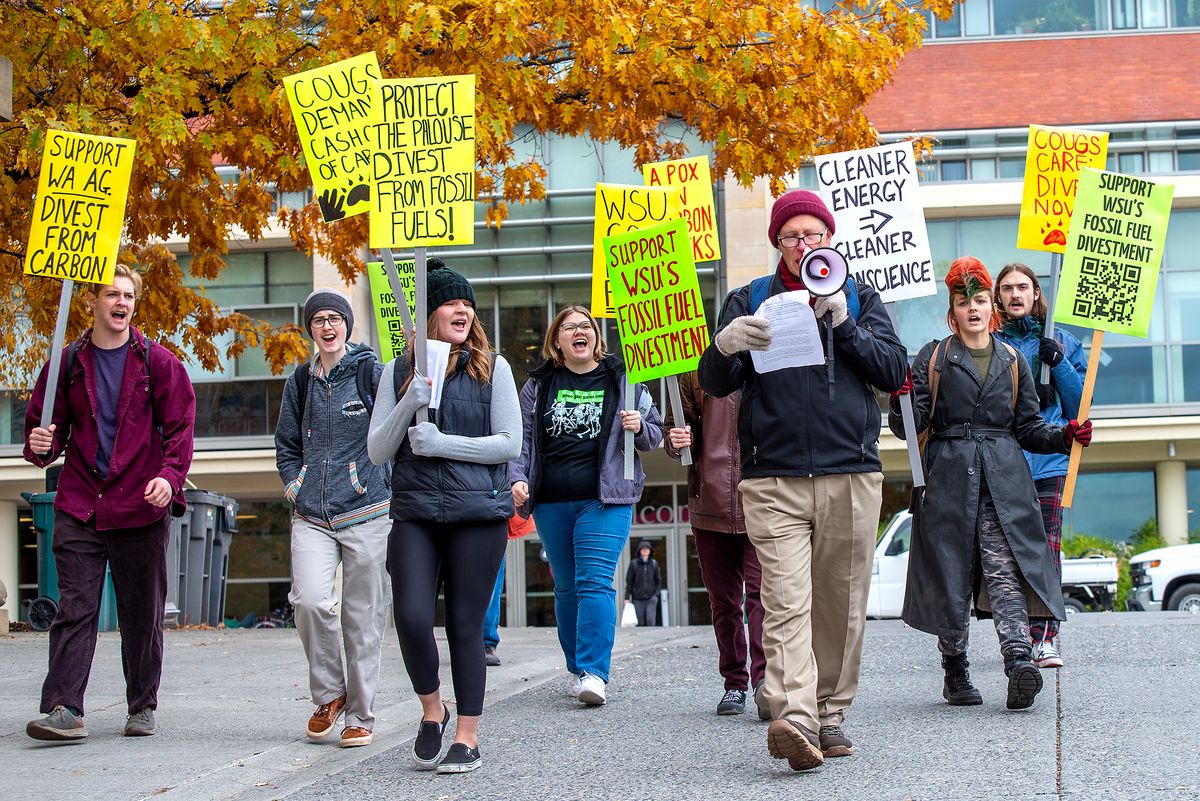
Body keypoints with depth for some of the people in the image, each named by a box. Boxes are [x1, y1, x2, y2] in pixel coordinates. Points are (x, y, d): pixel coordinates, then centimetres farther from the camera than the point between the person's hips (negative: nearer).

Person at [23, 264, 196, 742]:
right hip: (79, 506, 1)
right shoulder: (68, 363, 9)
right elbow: (47, 426, 13)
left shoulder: (158, 362, 4)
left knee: (142, 613, 7)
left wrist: (170, 475, -17)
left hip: (141, 506, -1)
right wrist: (41, 446, -10)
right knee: (74, 609, -5)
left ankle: (143, 707, 18)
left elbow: (180, 428, 0)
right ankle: (64, 710, -9)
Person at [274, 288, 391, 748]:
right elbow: (286, 446, 25)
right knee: (310, 599, -16)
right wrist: (294, 485, 9)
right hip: (311, 516, 3)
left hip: (366, 512, -3)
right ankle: (329, 694, 7)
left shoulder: (369, 370, 2)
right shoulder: (300, 382, 15)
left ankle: (360, 716, 14)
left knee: (363, 617, 1)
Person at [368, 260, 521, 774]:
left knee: (465, 625, 2)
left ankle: (467, 737, 14)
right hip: (414, 514, 1)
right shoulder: (399, 372, 8)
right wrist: (408, 405, -12)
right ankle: (432, 710, 15)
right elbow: (377, 451, 5)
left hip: (477, 511, -1)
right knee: (412, 617, -12)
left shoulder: (492, 368, 3)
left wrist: (442, 443, -11)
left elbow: (510, 443, -2)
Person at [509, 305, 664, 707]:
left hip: (604, 499, -3)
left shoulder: (622, 379, 7)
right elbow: (523, 437, 10)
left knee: (595, 582, -15)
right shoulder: (539, 384, 11)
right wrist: (518, 478, -6)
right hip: (551, 503, 3)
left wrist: (639, 427, -9)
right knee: (566, 588, 9)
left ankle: (594, 672, -19)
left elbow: (655, 434, 13)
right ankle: (577, 669, 20)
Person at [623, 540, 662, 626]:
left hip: (651, 598, 0)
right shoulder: (633, 563, 2)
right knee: (639, 622, 0)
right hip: (637, 598, 0)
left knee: (651, 621, -12)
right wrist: (627, 597, -3)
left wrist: (656, 594, -1)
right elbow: (629, 581, 2)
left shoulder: (654, 563, 7)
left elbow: (658, 581, 12)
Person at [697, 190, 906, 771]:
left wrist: (843, 324, -9)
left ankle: (830, 715, 14)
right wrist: (724, 347, -15)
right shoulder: (750, 302, 13)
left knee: (841, 605, 4)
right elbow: (714, 383, 8)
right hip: (774, 479, -1)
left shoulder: (858, 299, 15)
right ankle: (794, 718, -25)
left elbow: (894, 371, 4)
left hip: (851, 477, 2)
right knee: (786, 604, -14)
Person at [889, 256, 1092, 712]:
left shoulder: (1012, 362, 17)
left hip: (1004, 480, 1)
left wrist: (1065, 436, 1)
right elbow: (911, 425, 2)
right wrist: (901, 400, -19)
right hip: (949, 477, -1)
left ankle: (1019, 662, -28)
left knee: (1005, 569, -14)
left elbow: (1027, 427, 19)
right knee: (949, 574, 0)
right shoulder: (933, 358, 9)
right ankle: (955, 673, 10)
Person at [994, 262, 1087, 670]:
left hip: (1048, 462, 0)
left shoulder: (1062, 343, 14)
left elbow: (1079, 405, 10)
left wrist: (1059, 364, -3)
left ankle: (1044, 637, -10)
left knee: (1046, 548, -9)